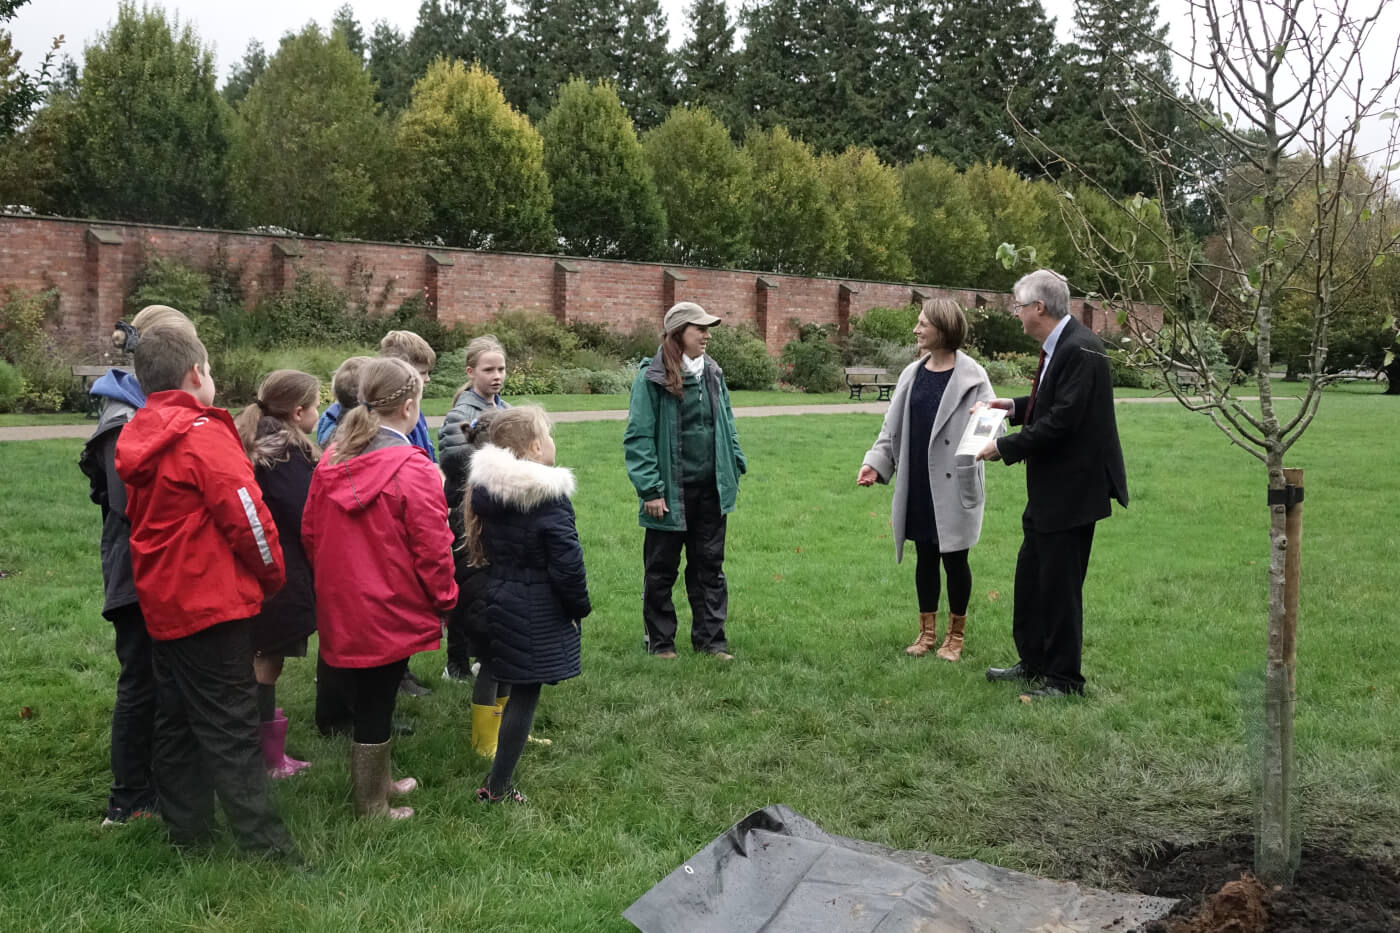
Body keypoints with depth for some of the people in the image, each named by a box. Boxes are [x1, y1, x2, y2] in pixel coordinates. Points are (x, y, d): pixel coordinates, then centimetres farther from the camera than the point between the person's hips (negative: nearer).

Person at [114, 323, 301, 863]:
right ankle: (264, 842, -1)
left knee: (176, 721, 16)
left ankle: (186, 827, 26)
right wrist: (272, 575, -4)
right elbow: (246, 515, -18)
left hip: (161, 604, 8)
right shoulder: (202, 433, -16)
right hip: (213, 602, -8)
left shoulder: (136, 439, 9)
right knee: (231, 727, -5)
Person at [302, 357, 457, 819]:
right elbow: (432, 549, -16)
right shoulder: (412, 470, -19)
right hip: (391, 612, -7)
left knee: (361, 694, 21)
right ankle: (373, 807, 21)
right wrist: (445, 598, 0)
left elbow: (309, 533, 9)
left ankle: (378, 781, 38)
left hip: (340, 605, 7)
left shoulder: (331, 461, 1)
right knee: (375, 706, 6)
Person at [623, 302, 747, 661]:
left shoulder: (712, 374, 7)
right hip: (671, 494, -5)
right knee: (661, 570, 9)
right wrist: (649, 489, -16)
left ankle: (710, 639, 22)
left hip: (710, 490, 5)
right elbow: (638, 438, -13)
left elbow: (726, 424, 16)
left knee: (710, 566, 12)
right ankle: (660, 641, 22)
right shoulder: (652, 379, -12)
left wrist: (735, 466, 10)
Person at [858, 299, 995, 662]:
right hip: (917, 485, 5)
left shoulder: (971, 376, -9)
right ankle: (927, 631, 27)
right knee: (925, 557, 14)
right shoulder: (913, 373, 6)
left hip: (953, 486, -5)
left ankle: (955, 635, 22)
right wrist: (876, 462, -3)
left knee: (954, 559, 6)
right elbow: (893, 427, 9)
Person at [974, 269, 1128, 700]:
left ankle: (1064, 679, 13)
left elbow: (1062, 420, -26)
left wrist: (1005, 447, -19)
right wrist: (1016, 406, 9)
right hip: (1048, 488, 10)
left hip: (1072, 490, -10)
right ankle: (1033, 662, 32)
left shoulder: (1080, 349, -21)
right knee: (1030, 575, 18)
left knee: (1060, 584, 0)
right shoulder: (1058, 346, 9)